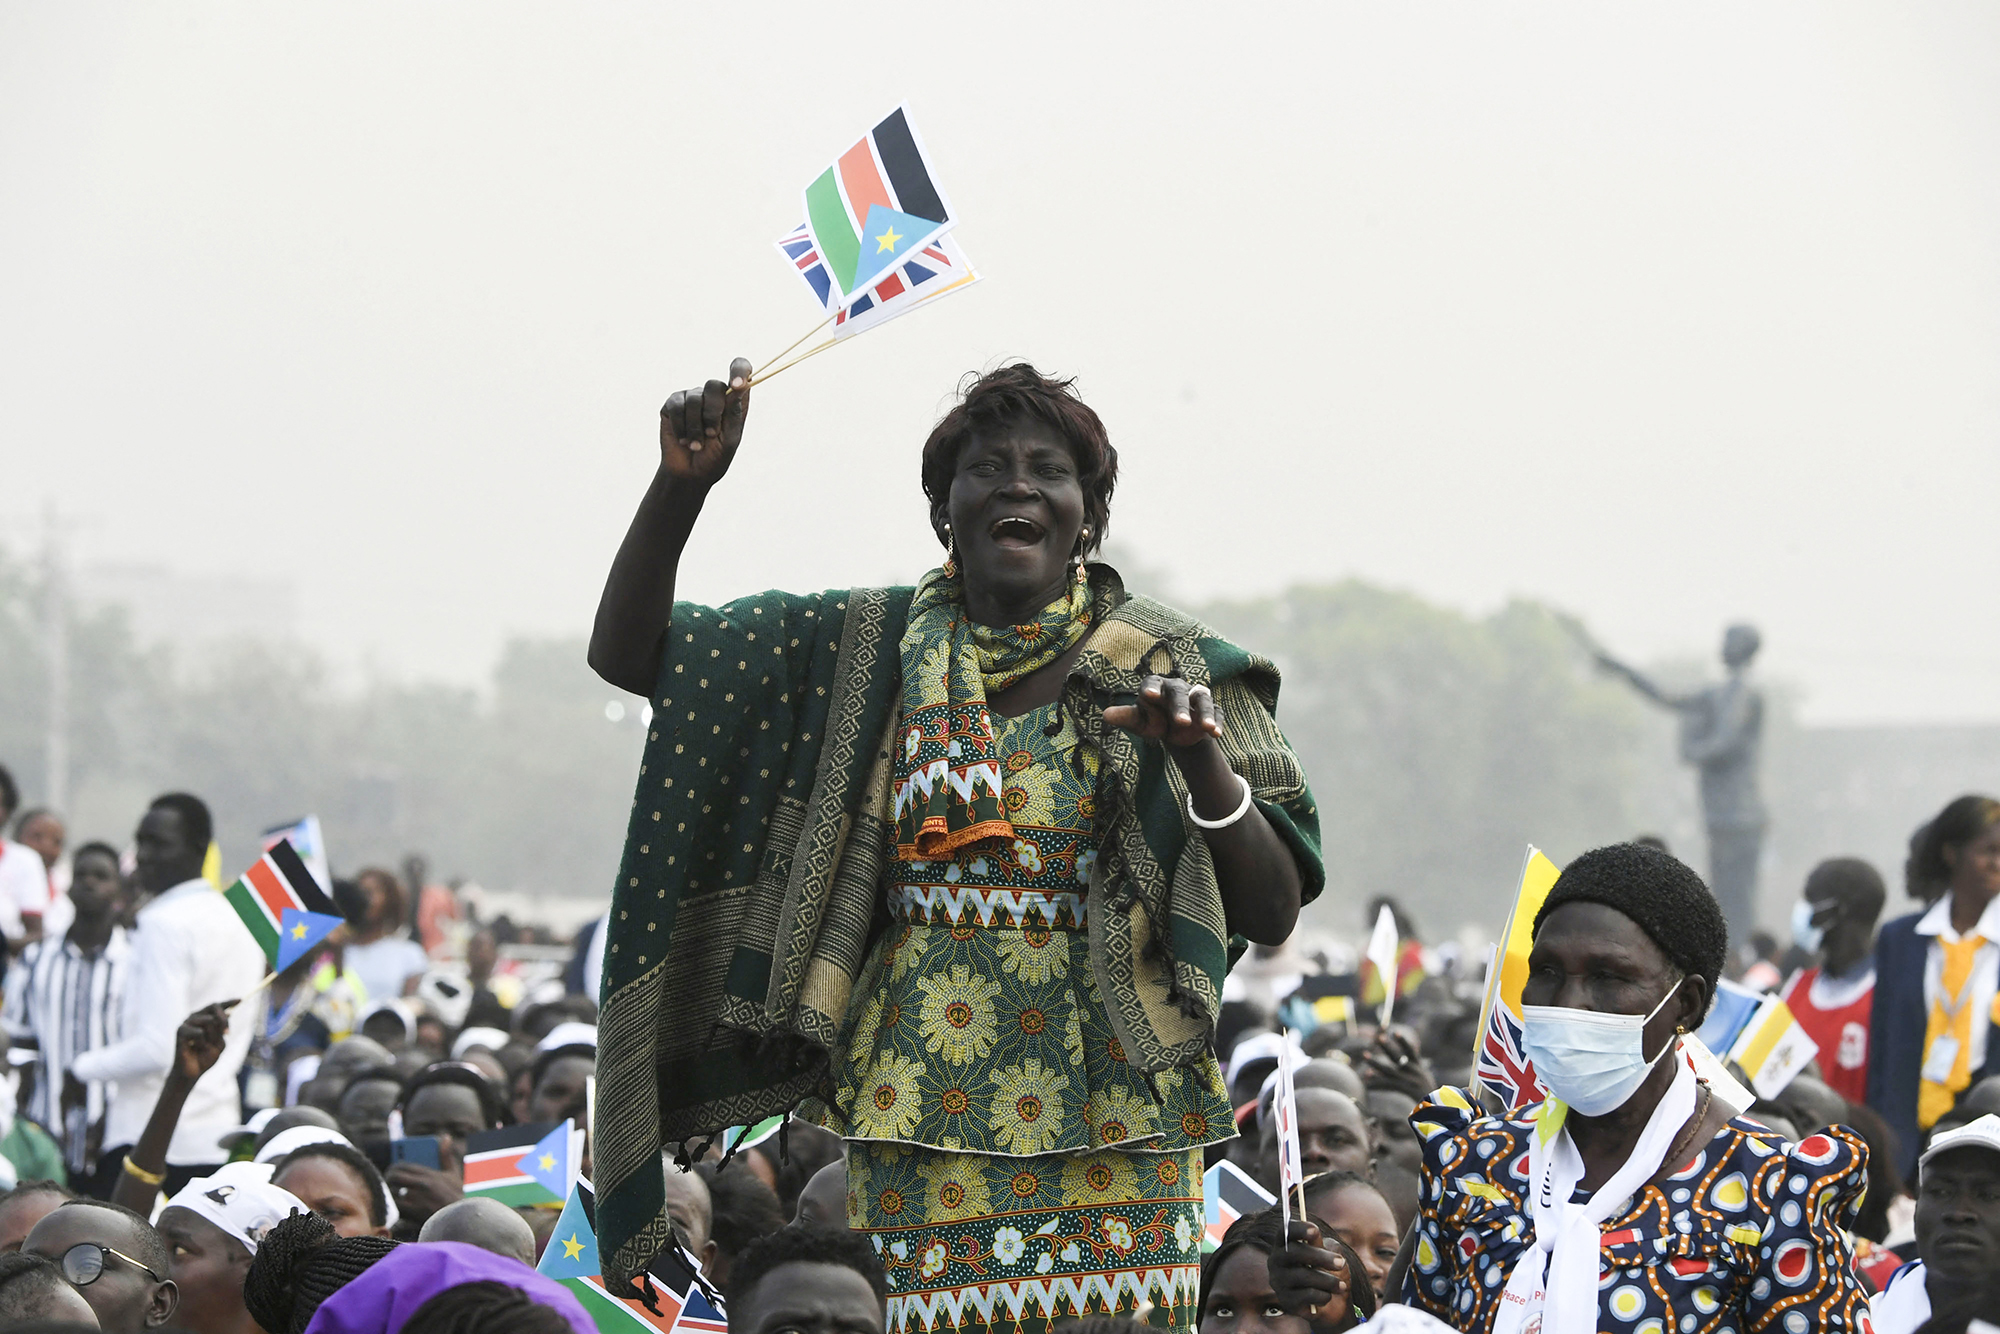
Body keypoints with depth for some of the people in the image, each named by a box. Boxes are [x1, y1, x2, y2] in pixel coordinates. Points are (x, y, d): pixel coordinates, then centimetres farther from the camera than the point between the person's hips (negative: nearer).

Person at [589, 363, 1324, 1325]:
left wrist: (1208, 765, -18)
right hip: (919, 1125, 1)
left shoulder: (1167, 668, 3)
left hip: (1111, 1132, -1)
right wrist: (682, 485, -7)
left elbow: (1273, 912, -1)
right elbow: (626, 654, 6)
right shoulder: (869, 649, 8)